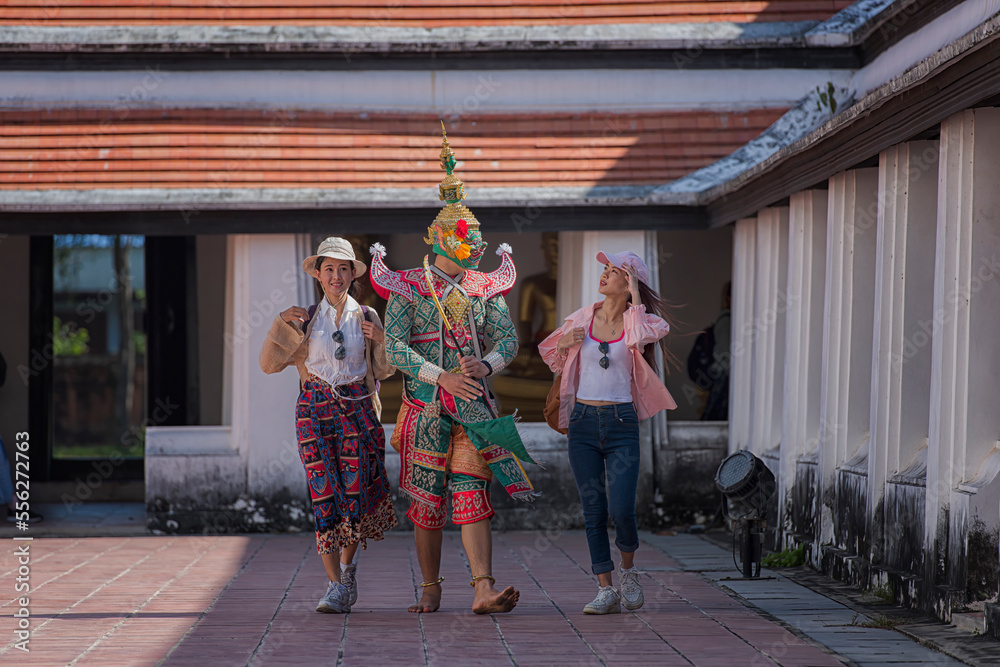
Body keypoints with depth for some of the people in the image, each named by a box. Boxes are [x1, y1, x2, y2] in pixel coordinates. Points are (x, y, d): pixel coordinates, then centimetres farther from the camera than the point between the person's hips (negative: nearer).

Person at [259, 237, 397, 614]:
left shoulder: (367, 317, 9)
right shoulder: (304, 320, 7)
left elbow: (384, 371, 14)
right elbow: (269, 364, 5)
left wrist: (382, 342, -4)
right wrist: (282, 325, -6)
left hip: (357, 409, 1)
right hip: (315, 409, -1)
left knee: (355, 493, -5)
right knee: (325, 495, -7)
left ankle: (348, 566, 21)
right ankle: (336, 586, -3)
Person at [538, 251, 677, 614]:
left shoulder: (637, 321, 2)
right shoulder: (583, 318, 8)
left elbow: (645, 336, -23)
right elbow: (551, 355, 20)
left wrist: (635, 298, -11)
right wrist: (564, 343, -2)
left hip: (621, 424, -2)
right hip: (583, 423, 2)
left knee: (622, 510, -11)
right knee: (593, 512, 0)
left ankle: (628, 570, 17)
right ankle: (606, 591, 7)